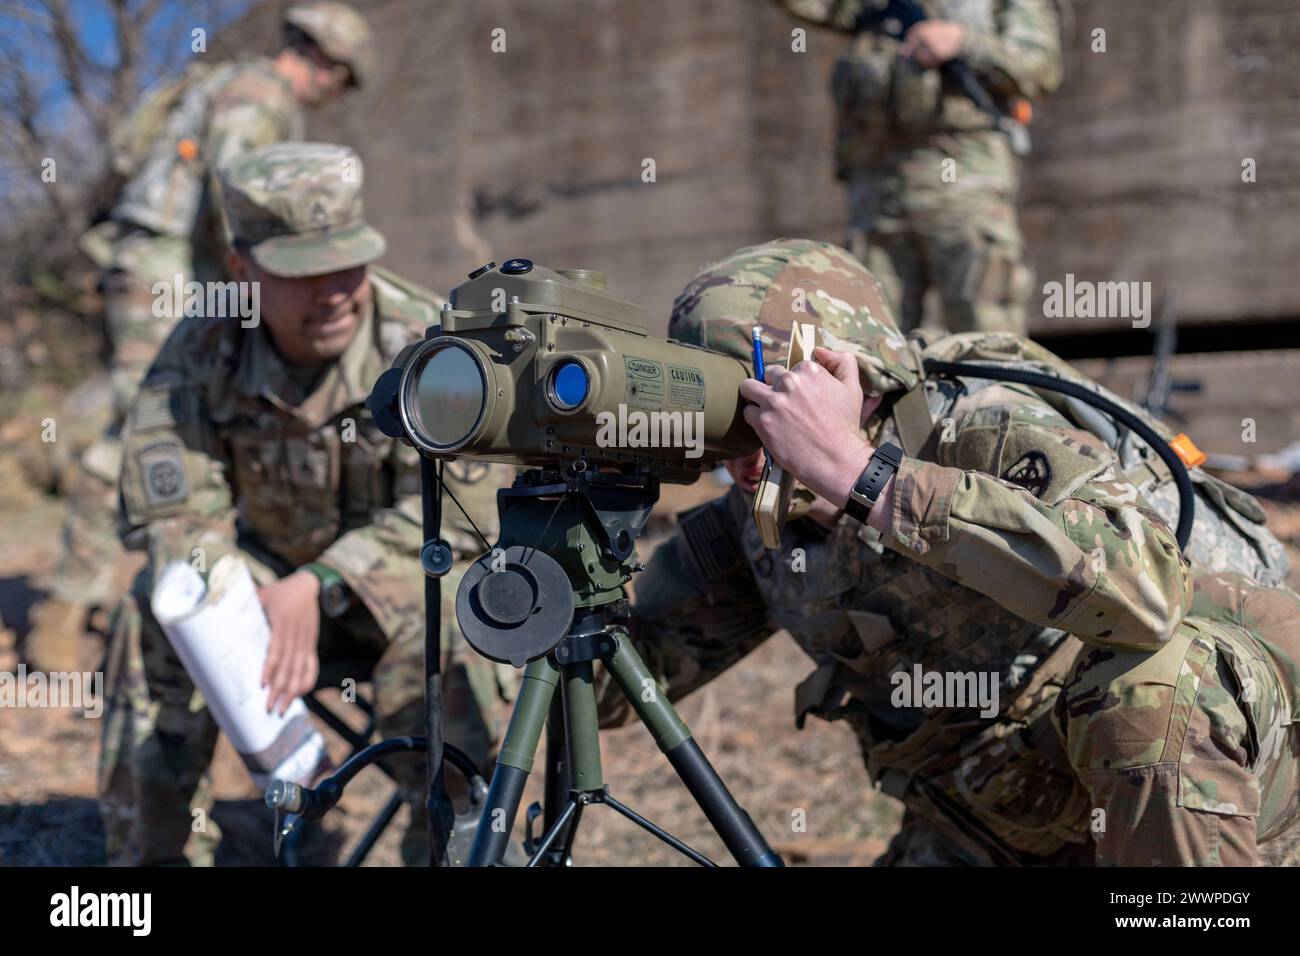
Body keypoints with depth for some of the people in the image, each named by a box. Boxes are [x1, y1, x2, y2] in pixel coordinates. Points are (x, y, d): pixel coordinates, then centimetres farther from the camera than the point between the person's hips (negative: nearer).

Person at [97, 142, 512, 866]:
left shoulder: (428, 340, -22)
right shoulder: (203, 350, -13)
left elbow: (453, 512, -24)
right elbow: (176, 511, -17)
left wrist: (317, 587, -36)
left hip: (409, 565, -3)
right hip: (277, 563, 3)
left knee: (439, 633, -35)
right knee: (153, 617, -21)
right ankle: (155, 852, -8)